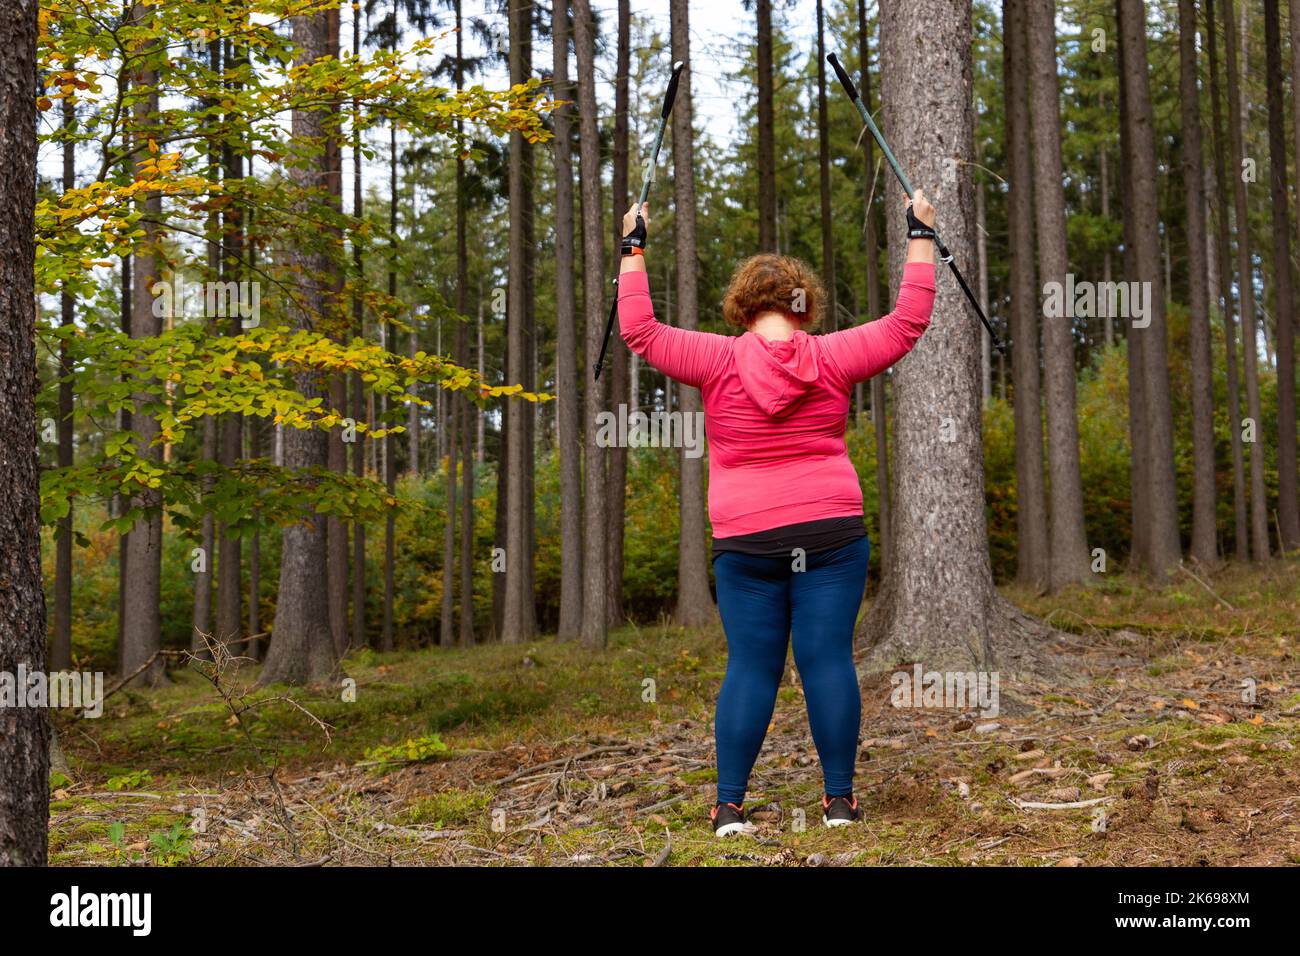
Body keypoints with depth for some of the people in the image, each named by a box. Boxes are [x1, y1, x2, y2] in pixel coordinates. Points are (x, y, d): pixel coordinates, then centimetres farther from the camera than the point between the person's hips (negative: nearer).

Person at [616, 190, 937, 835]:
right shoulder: (831, 357, -1)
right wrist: (920, 236, 16)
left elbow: (638, 329, 4)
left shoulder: (720, 361, -2)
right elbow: (908, 321, 7)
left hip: (747, 543, 0)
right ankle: (839, 799, 6)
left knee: (750, 668, 4)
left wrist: (633, 248, 14)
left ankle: (730, 805, 6)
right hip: (831, 534, 0)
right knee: (828, 660, 2)